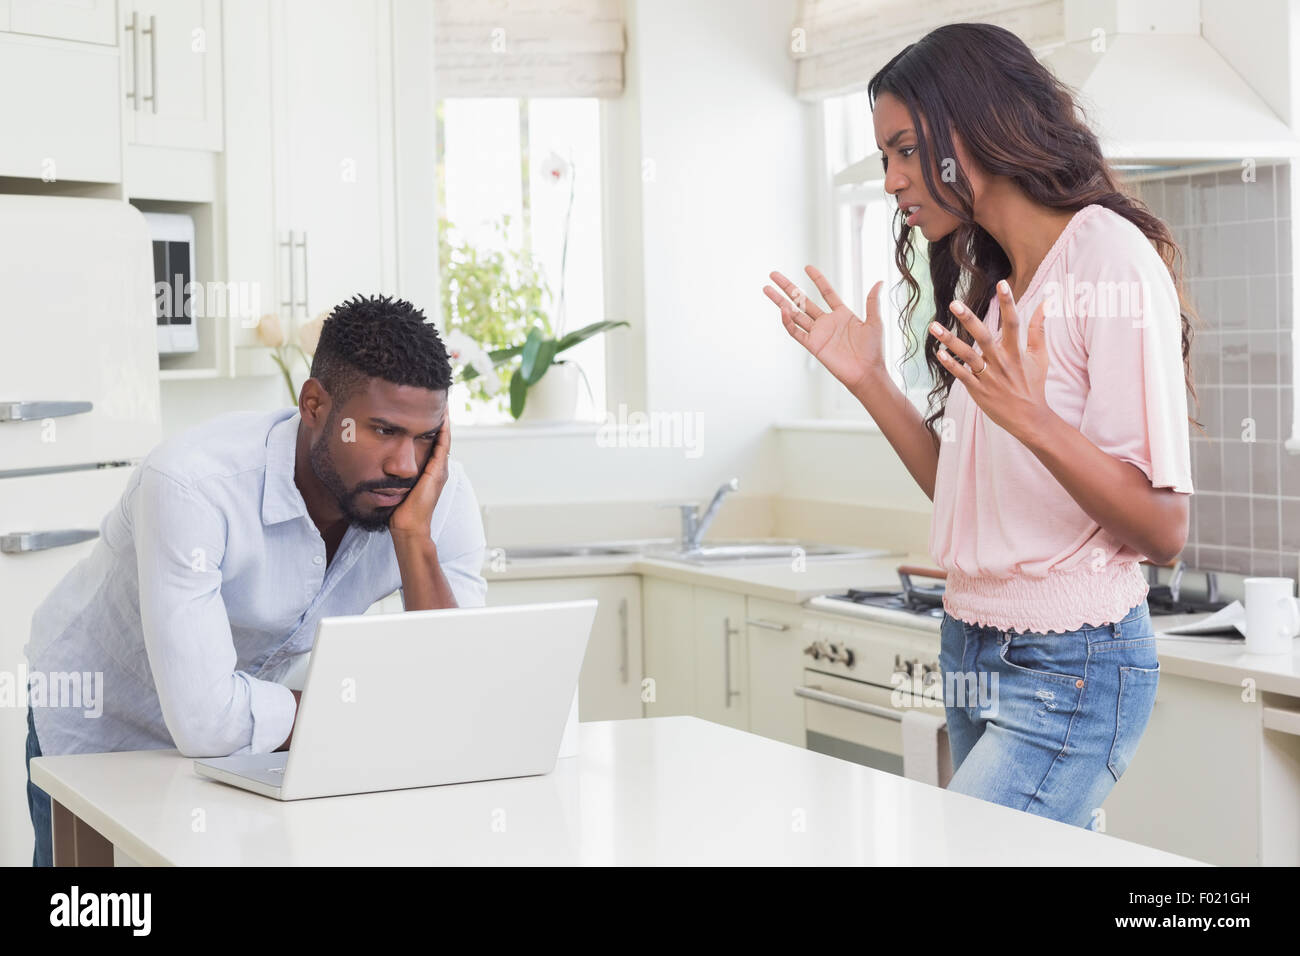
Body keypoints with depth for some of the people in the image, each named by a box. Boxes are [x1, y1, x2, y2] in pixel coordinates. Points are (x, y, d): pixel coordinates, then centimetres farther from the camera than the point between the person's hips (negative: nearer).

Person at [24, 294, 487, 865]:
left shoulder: (441, 494, -20)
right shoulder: (193, 485, -34)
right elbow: (207, 722, -39)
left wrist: (414, 535, -33)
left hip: (246, 751, 4)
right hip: (96, 733, -3)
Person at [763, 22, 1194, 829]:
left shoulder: (1111, 258, -13)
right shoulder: (985, 280, 13)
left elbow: (1163, 530, -17)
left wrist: (1034, 420, -30)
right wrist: (869, 379, 7)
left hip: (1070, 671, -8)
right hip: (973, 659, 8)